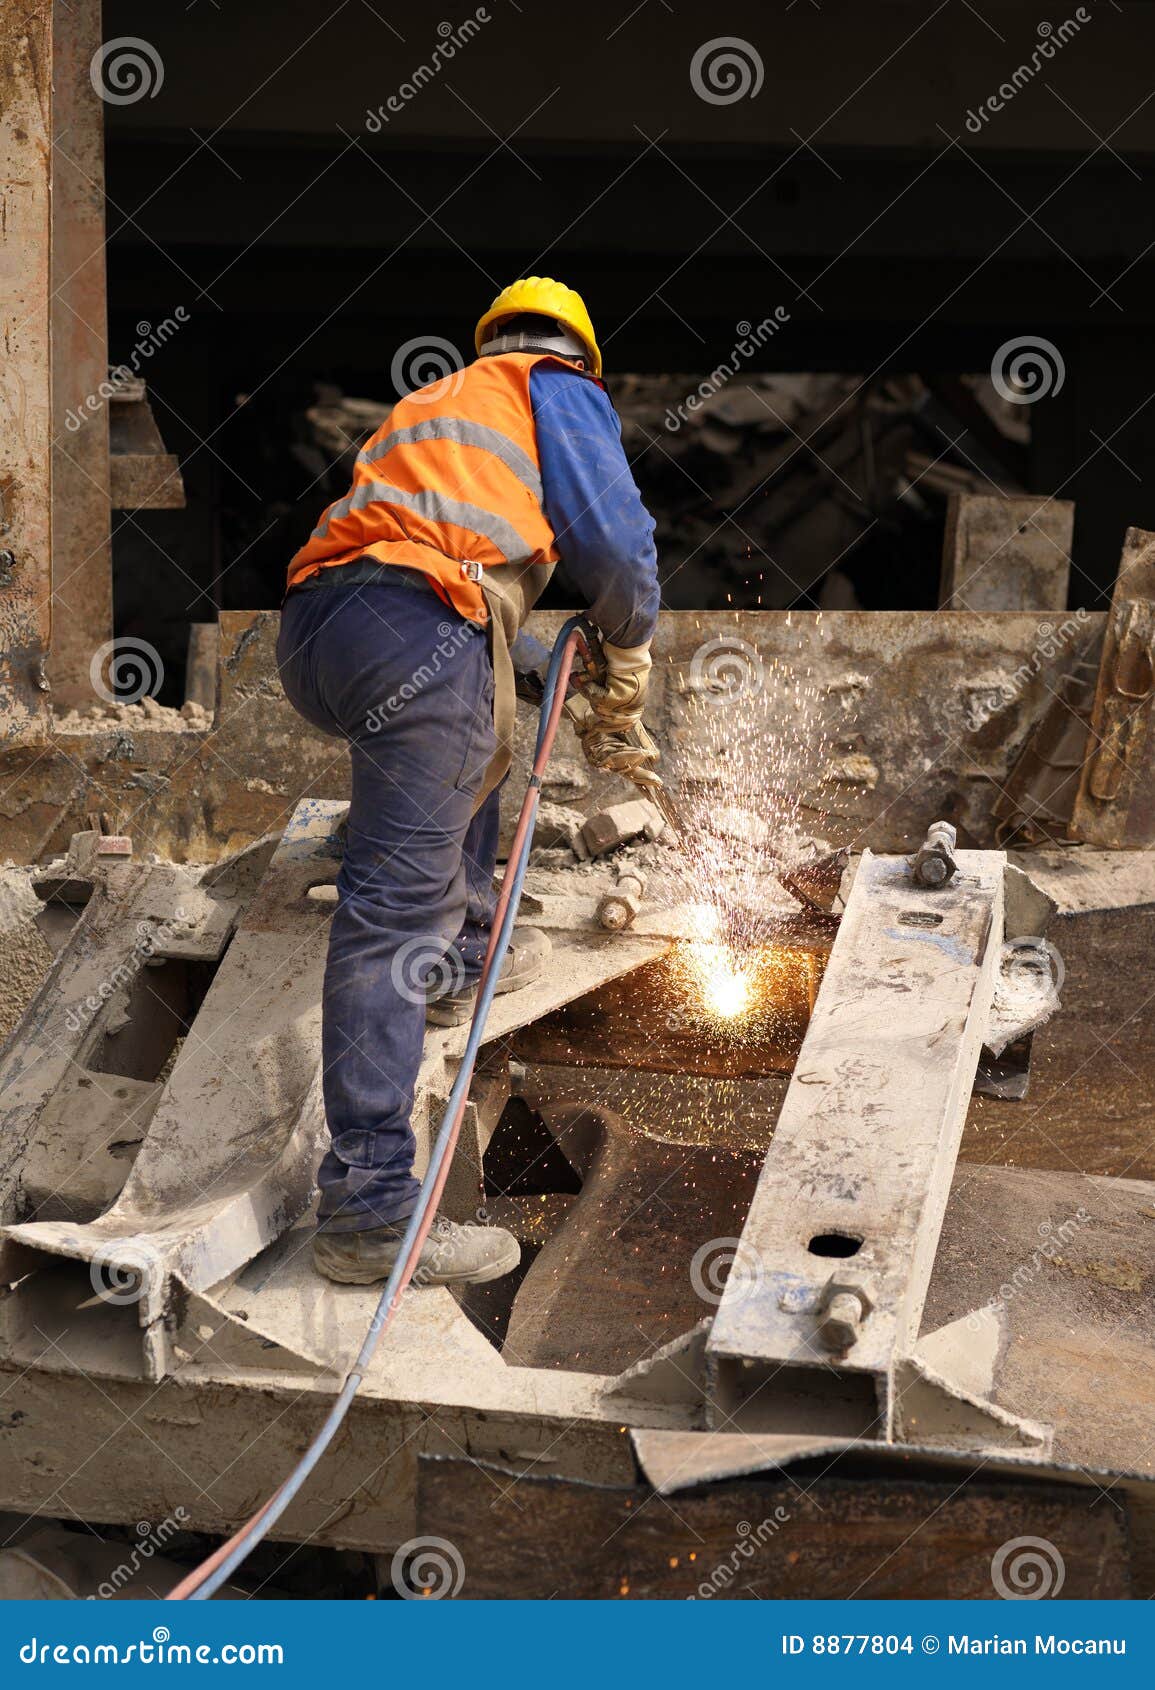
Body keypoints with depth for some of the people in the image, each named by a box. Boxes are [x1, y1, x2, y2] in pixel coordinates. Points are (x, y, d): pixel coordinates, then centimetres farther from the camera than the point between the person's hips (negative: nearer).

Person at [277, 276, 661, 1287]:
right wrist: (629, 654, 21)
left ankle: (463, 963, 47)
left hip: (310, 632, 8)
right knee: (396, 899, -14)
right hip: (416, 633, -8)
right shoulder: (559, 390, 18)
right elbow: (610, 539, 4)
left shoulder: (439, 403, 39)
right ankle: (367, 1208, -19)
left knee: (478, 745, 38)